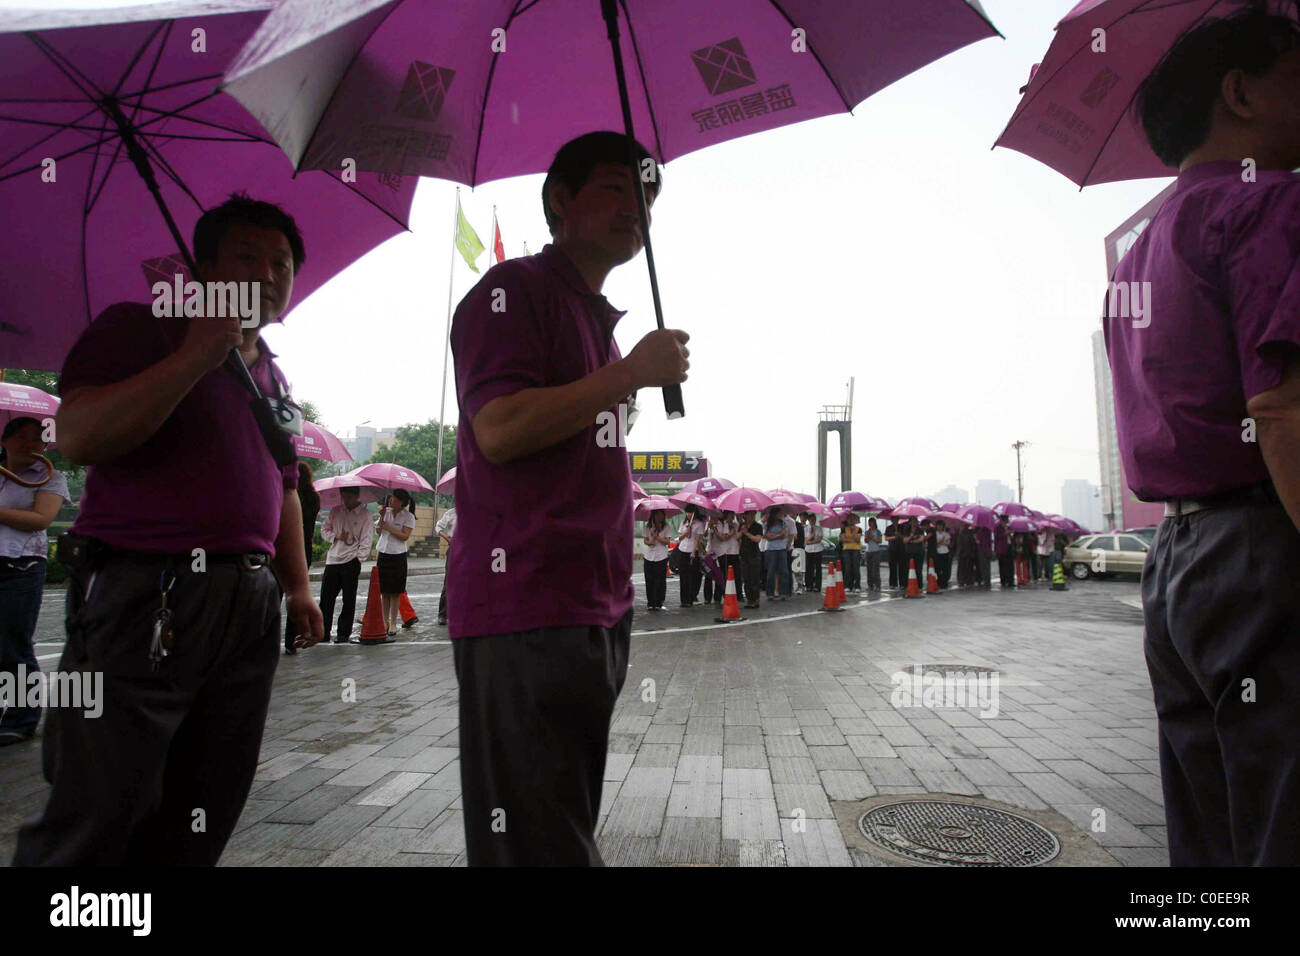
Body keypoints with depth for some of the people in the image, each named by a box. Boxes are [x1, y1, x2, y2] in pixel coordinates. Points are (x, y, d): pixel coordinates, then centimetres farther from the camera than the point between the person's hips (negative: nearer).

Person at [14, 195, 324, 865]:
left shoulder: (273, 377, 20)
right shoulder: (138, 328, 2)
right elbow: (77, 437, -14)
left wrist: (297, 586, 18)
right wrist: (197, 356, -17)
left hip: (250, 605, 6)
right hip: (142, 595, -6)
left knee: (200, 823, 12)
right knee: (95, 823, 0)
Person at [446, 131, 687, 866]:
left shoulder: (601, 319, 22)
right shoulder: (513, 290, -5)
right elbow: (498, 430, -20)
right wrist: (631, 374, -16)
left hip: (597, 611, 9)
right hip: (526, 614, -9)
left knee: (571, 826, 18)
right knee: (536, 841, -2)